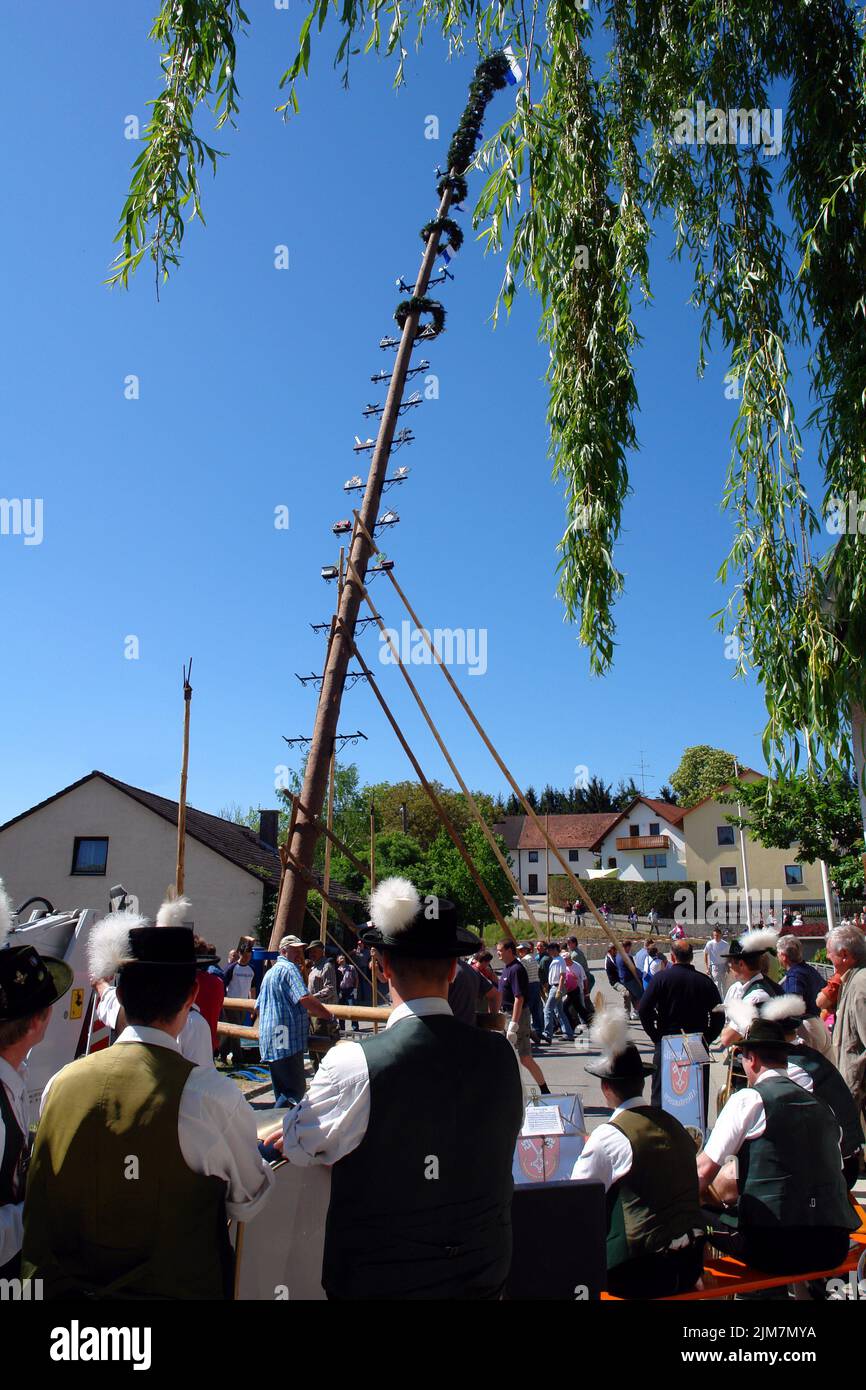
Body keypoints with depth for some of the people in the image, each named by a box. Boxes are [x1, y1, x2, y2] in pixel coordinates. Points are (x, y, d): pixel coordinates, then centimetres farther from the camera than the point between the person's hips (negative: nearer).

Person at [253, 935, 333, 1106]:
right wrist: (329, 1016, -15)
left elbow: (258, 1007, 30)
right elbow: (305, 998, -23)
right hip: (287, 1040, -10)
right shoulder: (289, 968, -9)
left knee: (282, 1093, 15)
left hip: (269, 1041, 10)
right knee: (296, 1090, -8)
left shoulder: (270, 972, 22)